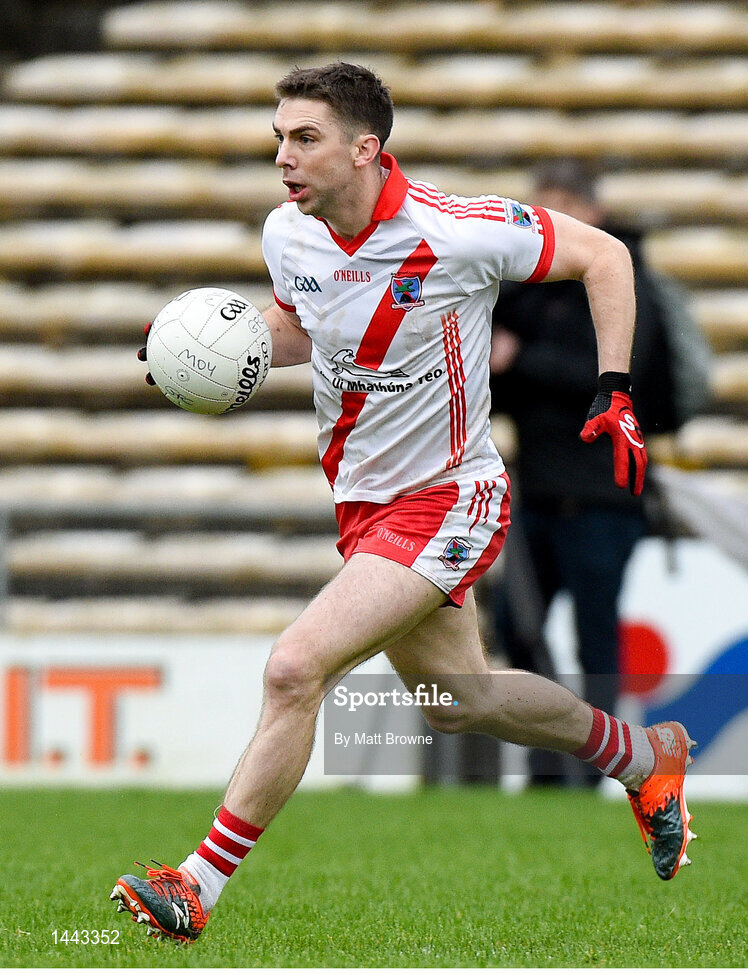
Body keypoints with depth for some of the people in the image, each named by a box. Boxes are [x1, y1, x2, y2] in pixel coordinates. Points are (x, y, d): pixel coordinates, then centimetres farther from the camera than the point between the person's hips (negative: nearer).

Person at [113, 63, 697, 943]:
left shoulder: (457, 233, -23)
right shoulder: (288, 235, -6)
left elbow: (602, 256, -9)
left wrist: (614, 394, -14)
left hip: (445, 506, -8)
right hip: (361, 498, 8)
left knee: (295, 670, -21)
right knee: (456, 700, 22)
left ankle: (201, 886, -13)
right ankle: (644, 757, 46)